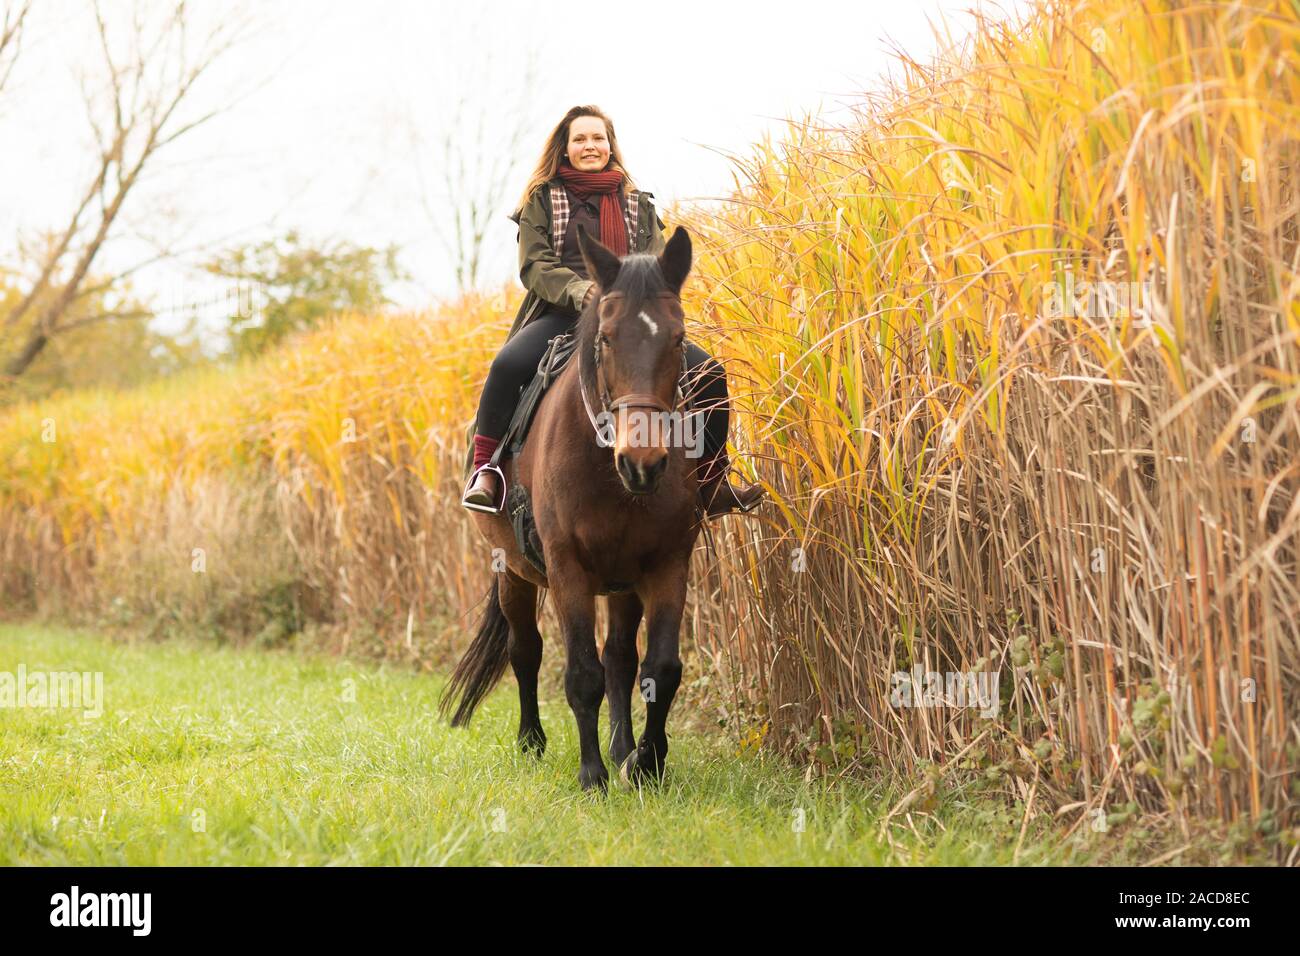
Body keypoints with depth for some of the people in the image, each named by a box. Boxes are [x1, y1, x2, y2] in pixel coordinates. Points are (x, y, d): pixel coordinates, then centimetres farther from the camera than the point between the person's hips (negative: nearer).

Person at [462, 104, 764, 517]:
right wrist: (580, 291, -22)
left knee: (705, 370, -14)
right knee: (508, 363, -34)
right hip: (561, 315, -3)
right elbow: (534, 265, -2)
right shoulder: (542, 199, 10)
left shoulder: (637, 204, 18)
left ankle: (712, 485, -1)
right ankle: (485, 472, -19)